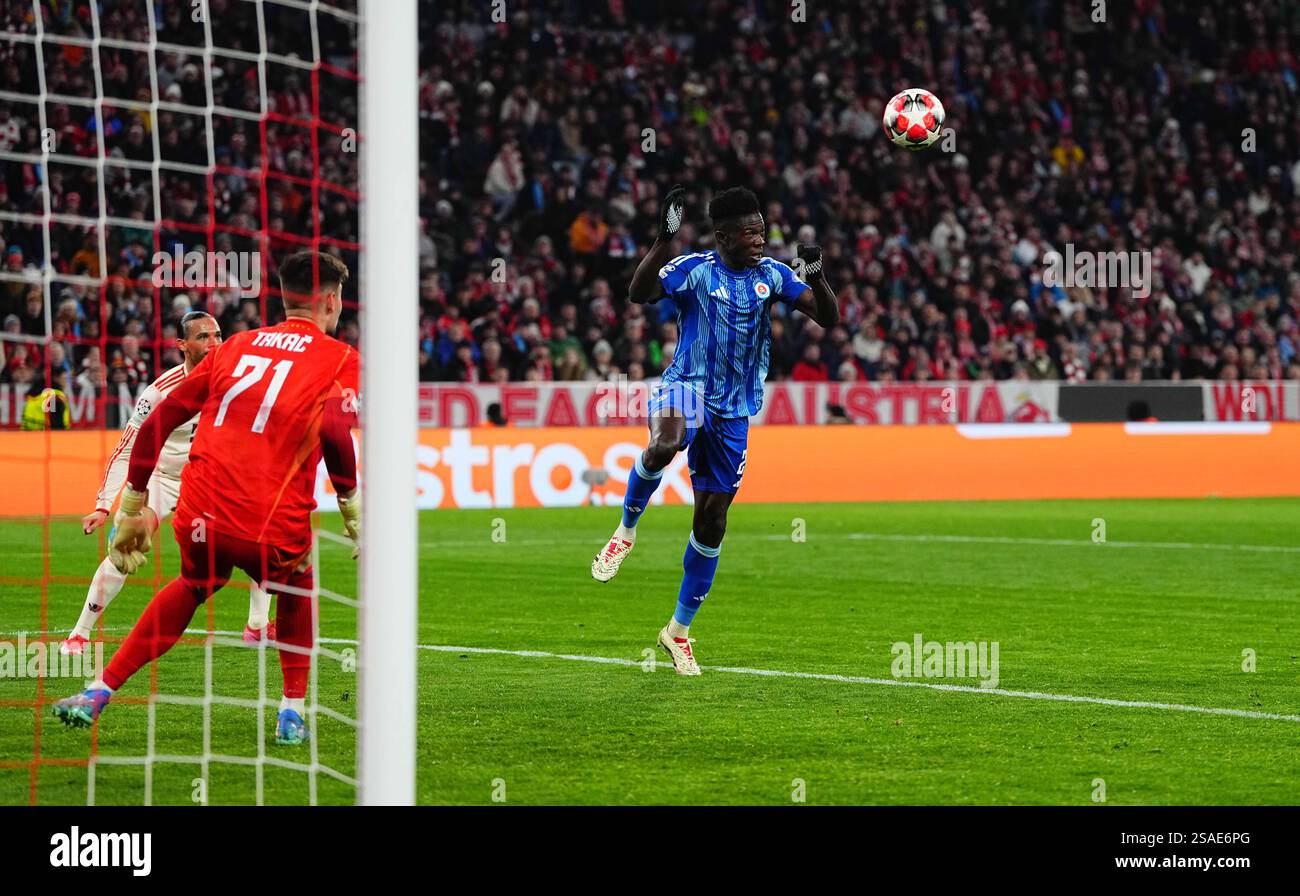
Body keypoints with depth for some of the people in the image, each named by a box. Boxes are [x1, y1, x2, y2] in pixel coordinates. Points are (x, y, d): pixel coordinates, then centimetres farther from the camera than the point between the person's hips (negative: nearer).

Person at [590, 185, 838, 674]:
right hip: (687, 387, -4)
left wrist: (816, 275, -17)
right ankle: (626, 530, -13)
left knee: (712, 521, 5)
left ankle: (679, 630, 19)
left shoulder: (771, 274, 4)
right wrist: (664, 239, -35)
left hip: (734, 412, 4)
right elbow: (639, 293, -24)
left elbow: (829, 318, 2)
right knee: (665, 445, -40)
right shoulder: (694, 269, -8)